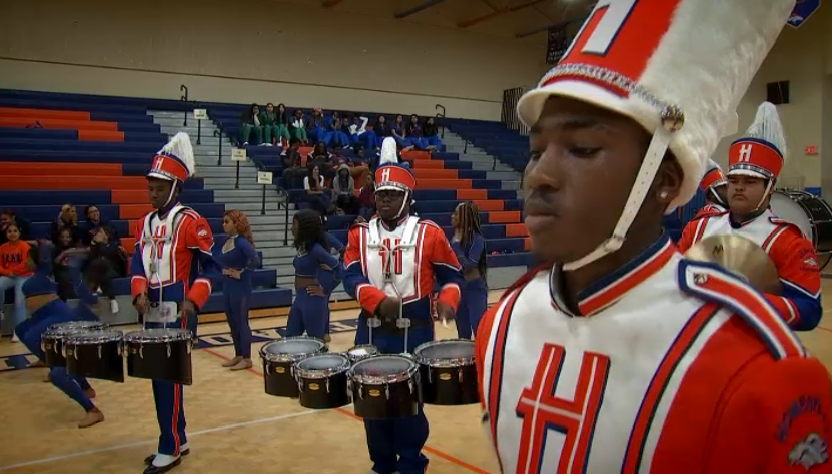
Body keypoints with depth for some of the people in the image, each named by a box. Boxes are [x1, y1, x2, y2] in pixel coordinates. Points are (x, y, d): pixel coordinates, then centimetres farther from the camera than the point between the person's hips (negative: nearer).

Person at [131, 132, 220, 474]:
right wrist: (140, 292, -10)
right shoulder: (145, 224, 11)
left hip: (178, 314, -7)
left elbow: (211, 267, -11)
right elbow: (138, 263, 8)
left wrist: (193, 301, -22)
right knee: (157, 377, 13)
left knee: (169, 378, -3)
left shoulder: (191, 222, -10)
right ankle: (177, 440, 27)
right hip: (152, 314, 7)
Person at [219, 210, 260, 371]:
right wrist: (224, 272, 5)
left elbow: (255, 260, -29)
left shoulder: (242, 242, -17)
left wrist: (241, 273, -19)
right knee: (232, 322, 14)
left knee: (241, 322, 0)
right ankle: (238, 356, 25)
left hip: (240, 288, -9)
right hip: (227, 287, 9)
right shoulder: (227, 241, 8)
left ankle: (247, 359, 10)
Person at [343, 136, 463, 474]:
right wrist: (378, 300, -25)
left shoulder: (429, 233, -1)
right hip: (371, 330, 3)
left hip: (415, 331, -3)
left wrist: (447, 301, -16)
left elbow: (451, 273, 4)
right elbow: (351, 277, -7)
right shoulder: (360, 234, 5)